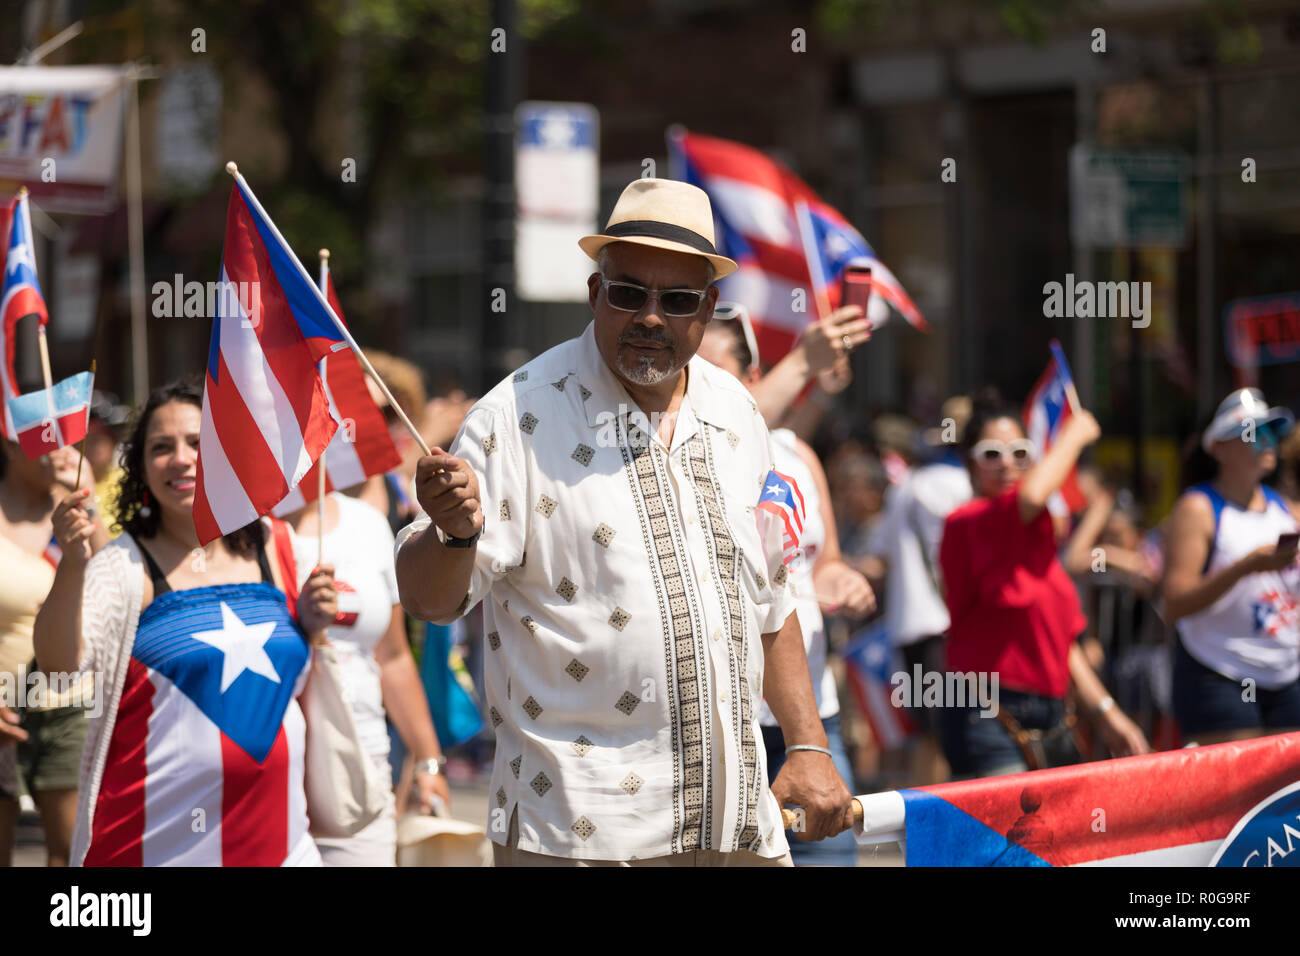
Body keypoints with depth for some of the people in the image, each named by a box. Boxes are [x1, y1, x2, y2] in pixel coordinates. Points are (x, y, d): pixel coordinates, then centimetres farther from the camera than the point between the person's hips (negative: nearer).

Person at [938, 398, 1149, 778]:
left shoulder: (1036, 534, 19)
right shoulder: (967, 523, -8)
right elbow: (1031, 496, -30)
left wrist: (1106, 712, 18)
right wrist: (1074, 435, -12)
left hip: (1046, 714, 9)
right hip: (988, 715, -9)